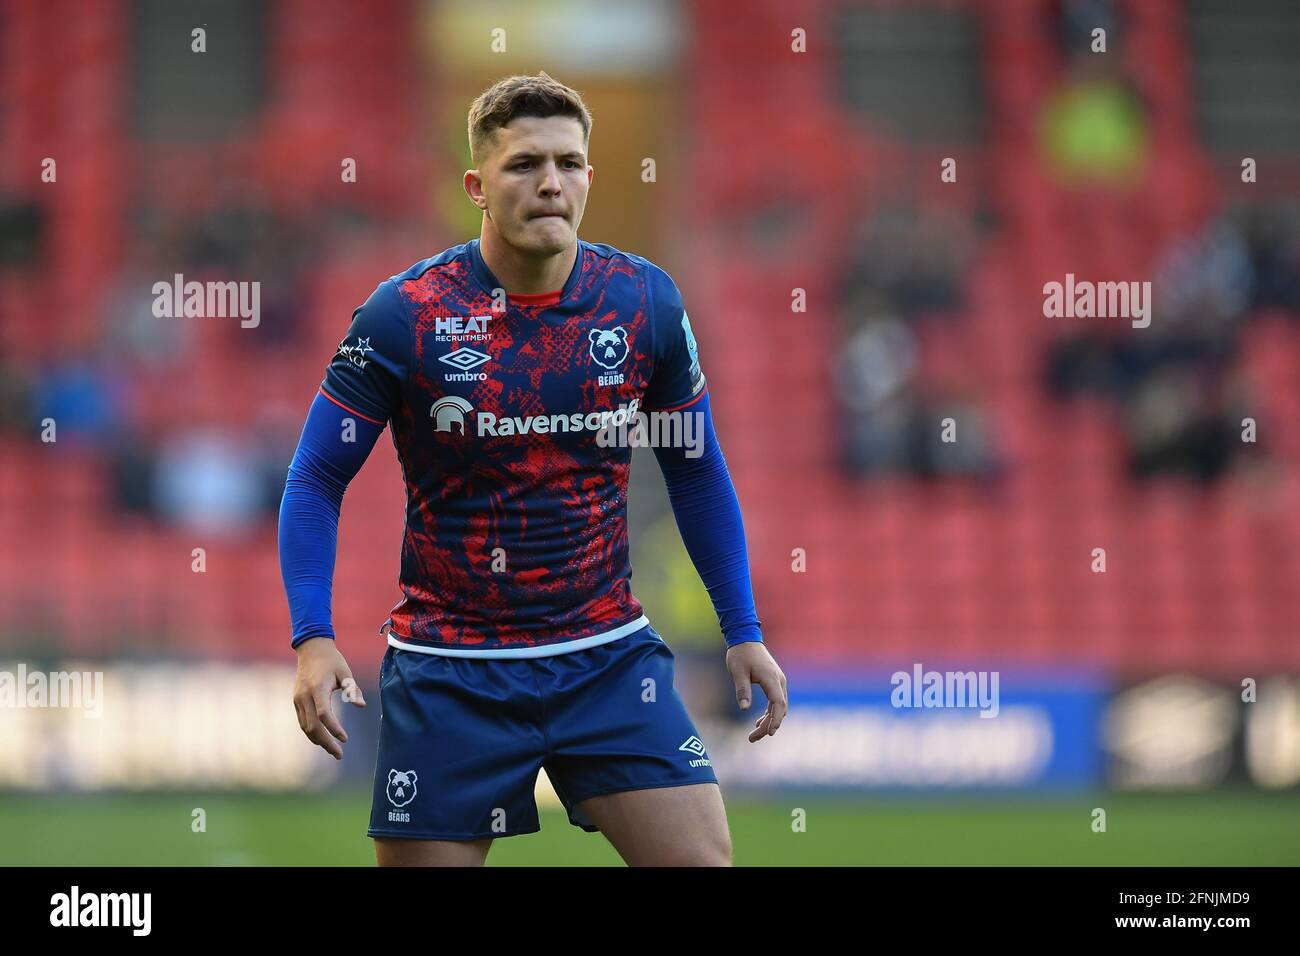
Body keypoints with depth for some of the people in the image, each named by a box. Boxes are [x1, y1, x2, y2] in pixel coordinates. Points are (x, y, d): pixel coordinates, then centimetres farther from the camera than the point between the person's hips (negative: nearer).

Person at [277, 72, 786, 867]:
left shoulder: (646, 303, -2)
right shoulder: (404, 316, -10)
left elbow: (695, 472, 12)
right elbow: (318, 480, -3)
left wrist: (743, 631, 10)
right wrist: (313, 639, -15)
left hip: (610, 654, 2)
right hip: (448, 673, -2)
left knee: (704, 858, -10)